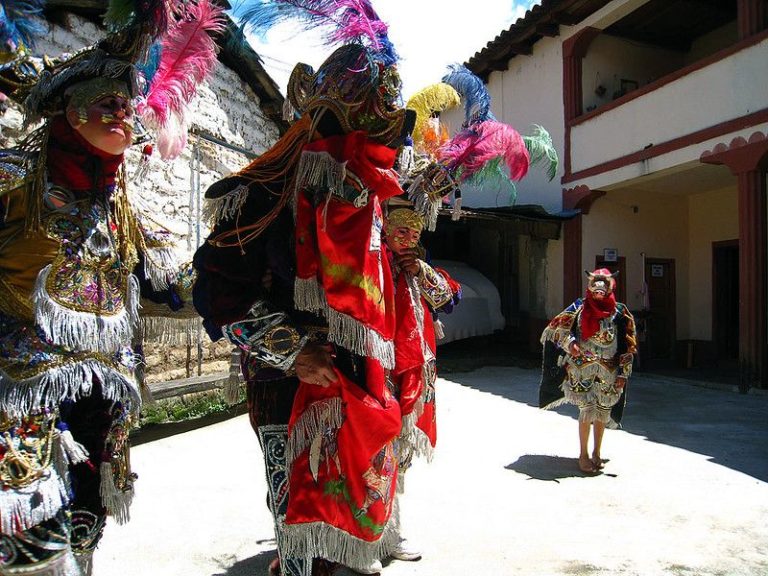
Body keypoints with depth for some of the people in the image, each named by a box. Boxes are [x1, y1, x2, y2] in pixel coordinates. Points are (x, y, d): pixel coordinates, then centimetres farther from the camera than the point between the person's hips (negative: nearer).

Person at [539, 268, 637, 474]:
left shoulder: (619, 312, 1)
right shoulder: (580, 307, -3)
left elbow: (628, 346, 4)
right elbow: (556, 327, 0)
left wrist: (623, 374, 0)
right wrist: (569, 343, -17)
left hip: (608, 371, 2)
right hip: (584, 368, -2)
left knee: (603, 411, 11)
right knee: (587, 410, -4)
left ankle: (596, 453, 26)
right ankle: (583, 455, 10)